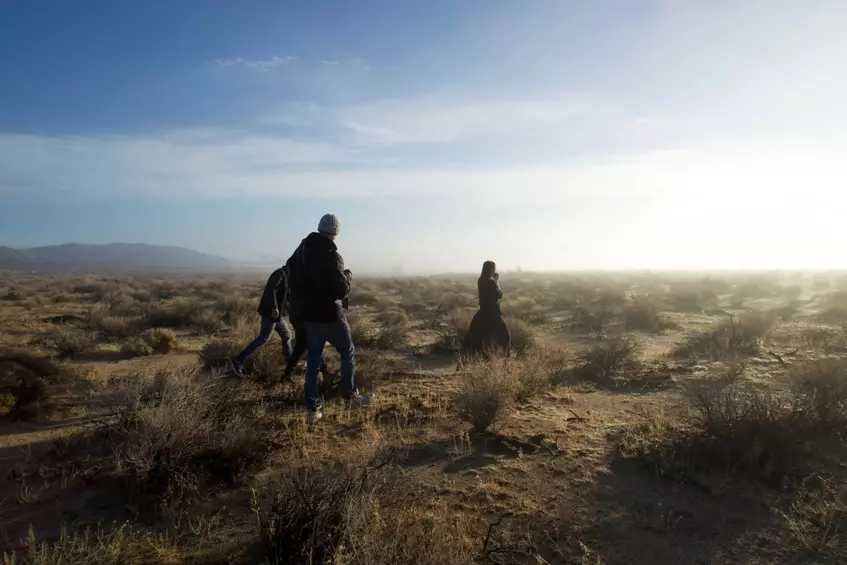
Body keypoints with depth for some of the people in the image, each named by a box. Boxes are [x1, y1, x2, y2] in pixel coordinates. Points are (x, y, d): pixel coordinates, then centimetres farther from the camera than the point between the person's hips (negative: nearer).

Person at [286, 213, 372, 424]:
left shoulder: (300, 251, 4)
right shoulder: (331, 255, -19)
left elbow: (293, 282, 12)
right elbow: (342, 290, -21)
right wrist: (348, 276, -2)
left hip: (308, 316, 6)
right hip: (330, 315, -6)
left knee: (313, 359, 11)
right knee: (348, 352, 15)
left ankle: (312, 408, 13)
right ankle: (350, 394, 24)